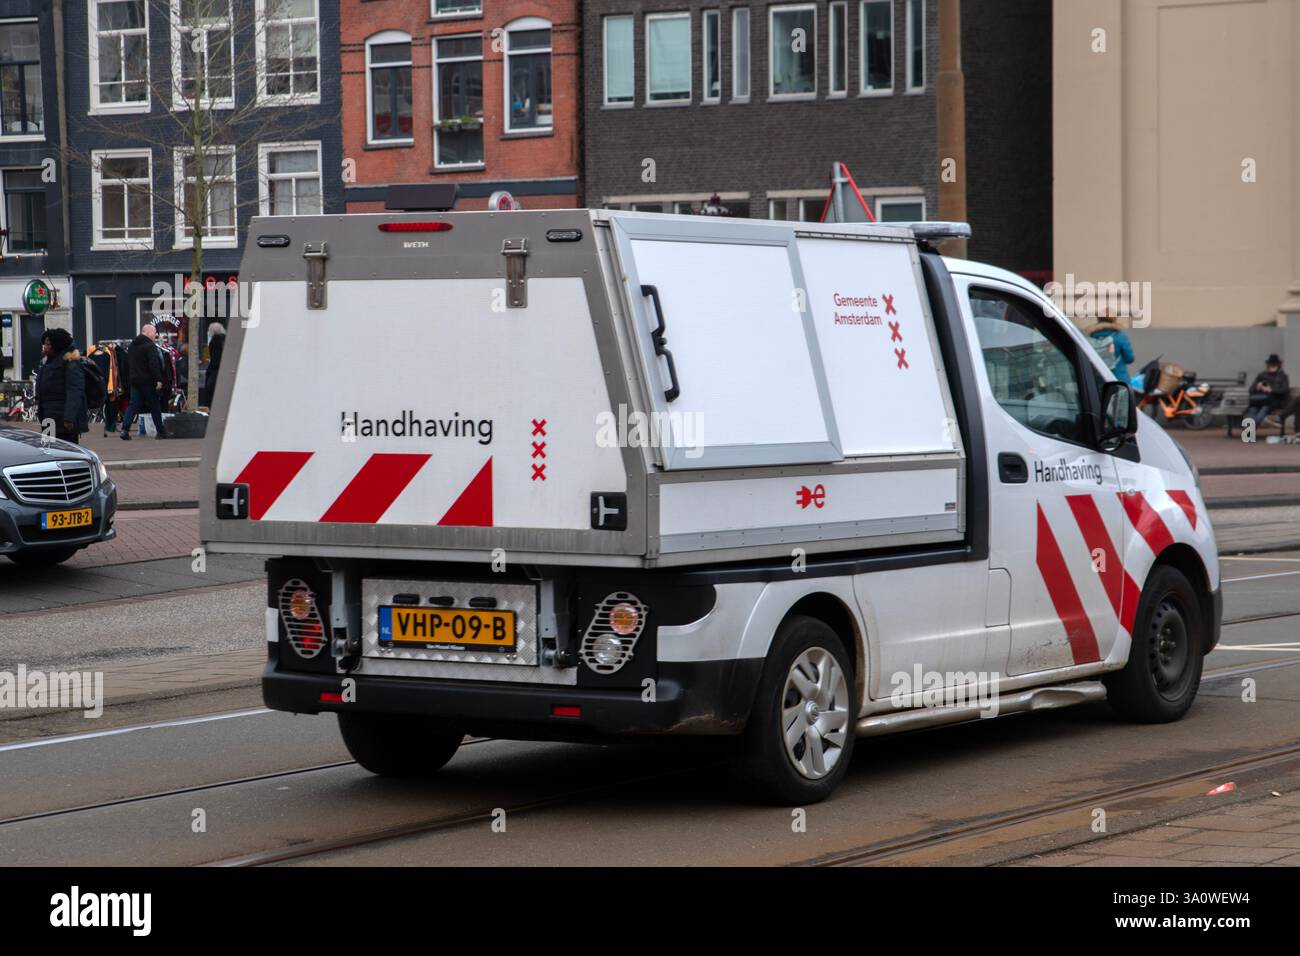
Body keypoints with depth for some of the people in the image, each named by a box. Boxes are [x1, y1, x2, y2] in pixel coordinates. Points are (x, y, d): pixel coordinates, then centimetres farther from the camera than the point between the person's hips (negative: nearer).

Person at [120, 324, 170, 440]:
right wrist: (158, 379, -20)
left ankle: (125, 429, -10)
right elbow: (154, 364, -22)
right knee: (154, 406, 4)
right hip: (148, 381, -7)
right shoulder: (150, 346, -14)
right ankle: (160, 431, 12)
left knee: (133, 405, 4)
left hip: (134, 381, 7)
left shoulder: (132, 345, 14)